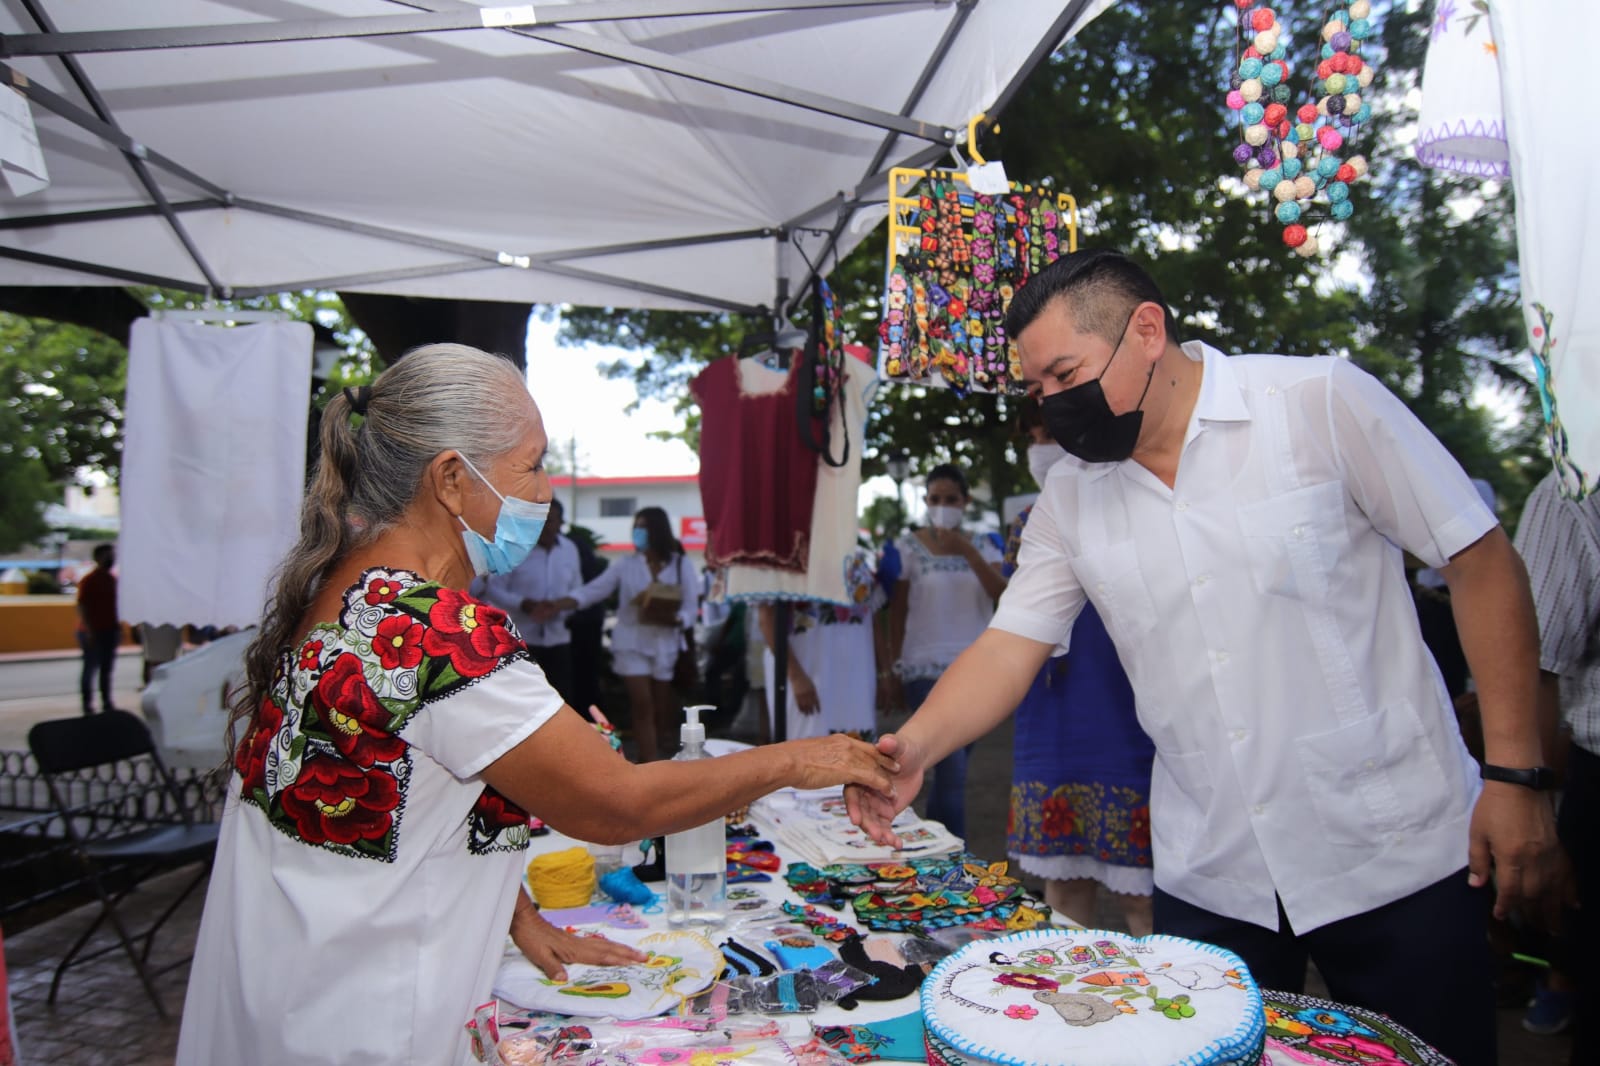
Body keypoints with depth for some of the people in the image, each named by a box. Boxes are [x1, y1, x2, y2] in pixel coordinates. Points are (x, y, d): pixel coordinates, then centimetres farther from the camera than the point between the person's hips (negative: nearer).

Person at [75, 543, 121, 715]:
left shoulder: (113, 579, 12)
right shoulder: (89, 580, -8)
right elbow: (81, 606, -12)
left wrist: (119, 627, 14)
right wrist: (89, 630, -18)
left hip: (110, 631, 6)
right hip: (92, 633, -6)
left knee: (107, 669, 10)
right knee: (91, 668, -2)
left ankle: (106, 702, 16)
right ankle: (87, 705, 4)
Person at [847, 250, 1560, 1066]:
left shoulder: (1322, 401, -9)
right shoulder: (1069, 495, 2)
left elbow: (1481, 563, -6)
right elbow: (1010, 646, -1)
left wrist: (1514, 773, -10)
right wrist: (914, 746, -18)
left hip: (1396, 855, -2)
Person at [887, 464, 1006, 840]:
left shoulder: (981, 545, 8)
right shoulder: (909, 547, -1)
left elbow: (1002, 594, -9)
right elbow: (897, 611, 2)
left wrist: (967, 552, -19)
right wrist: (895, 669, 0)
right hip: (928, 669, -4)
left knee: (948, 768, 13)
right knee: (952, 769, -13)